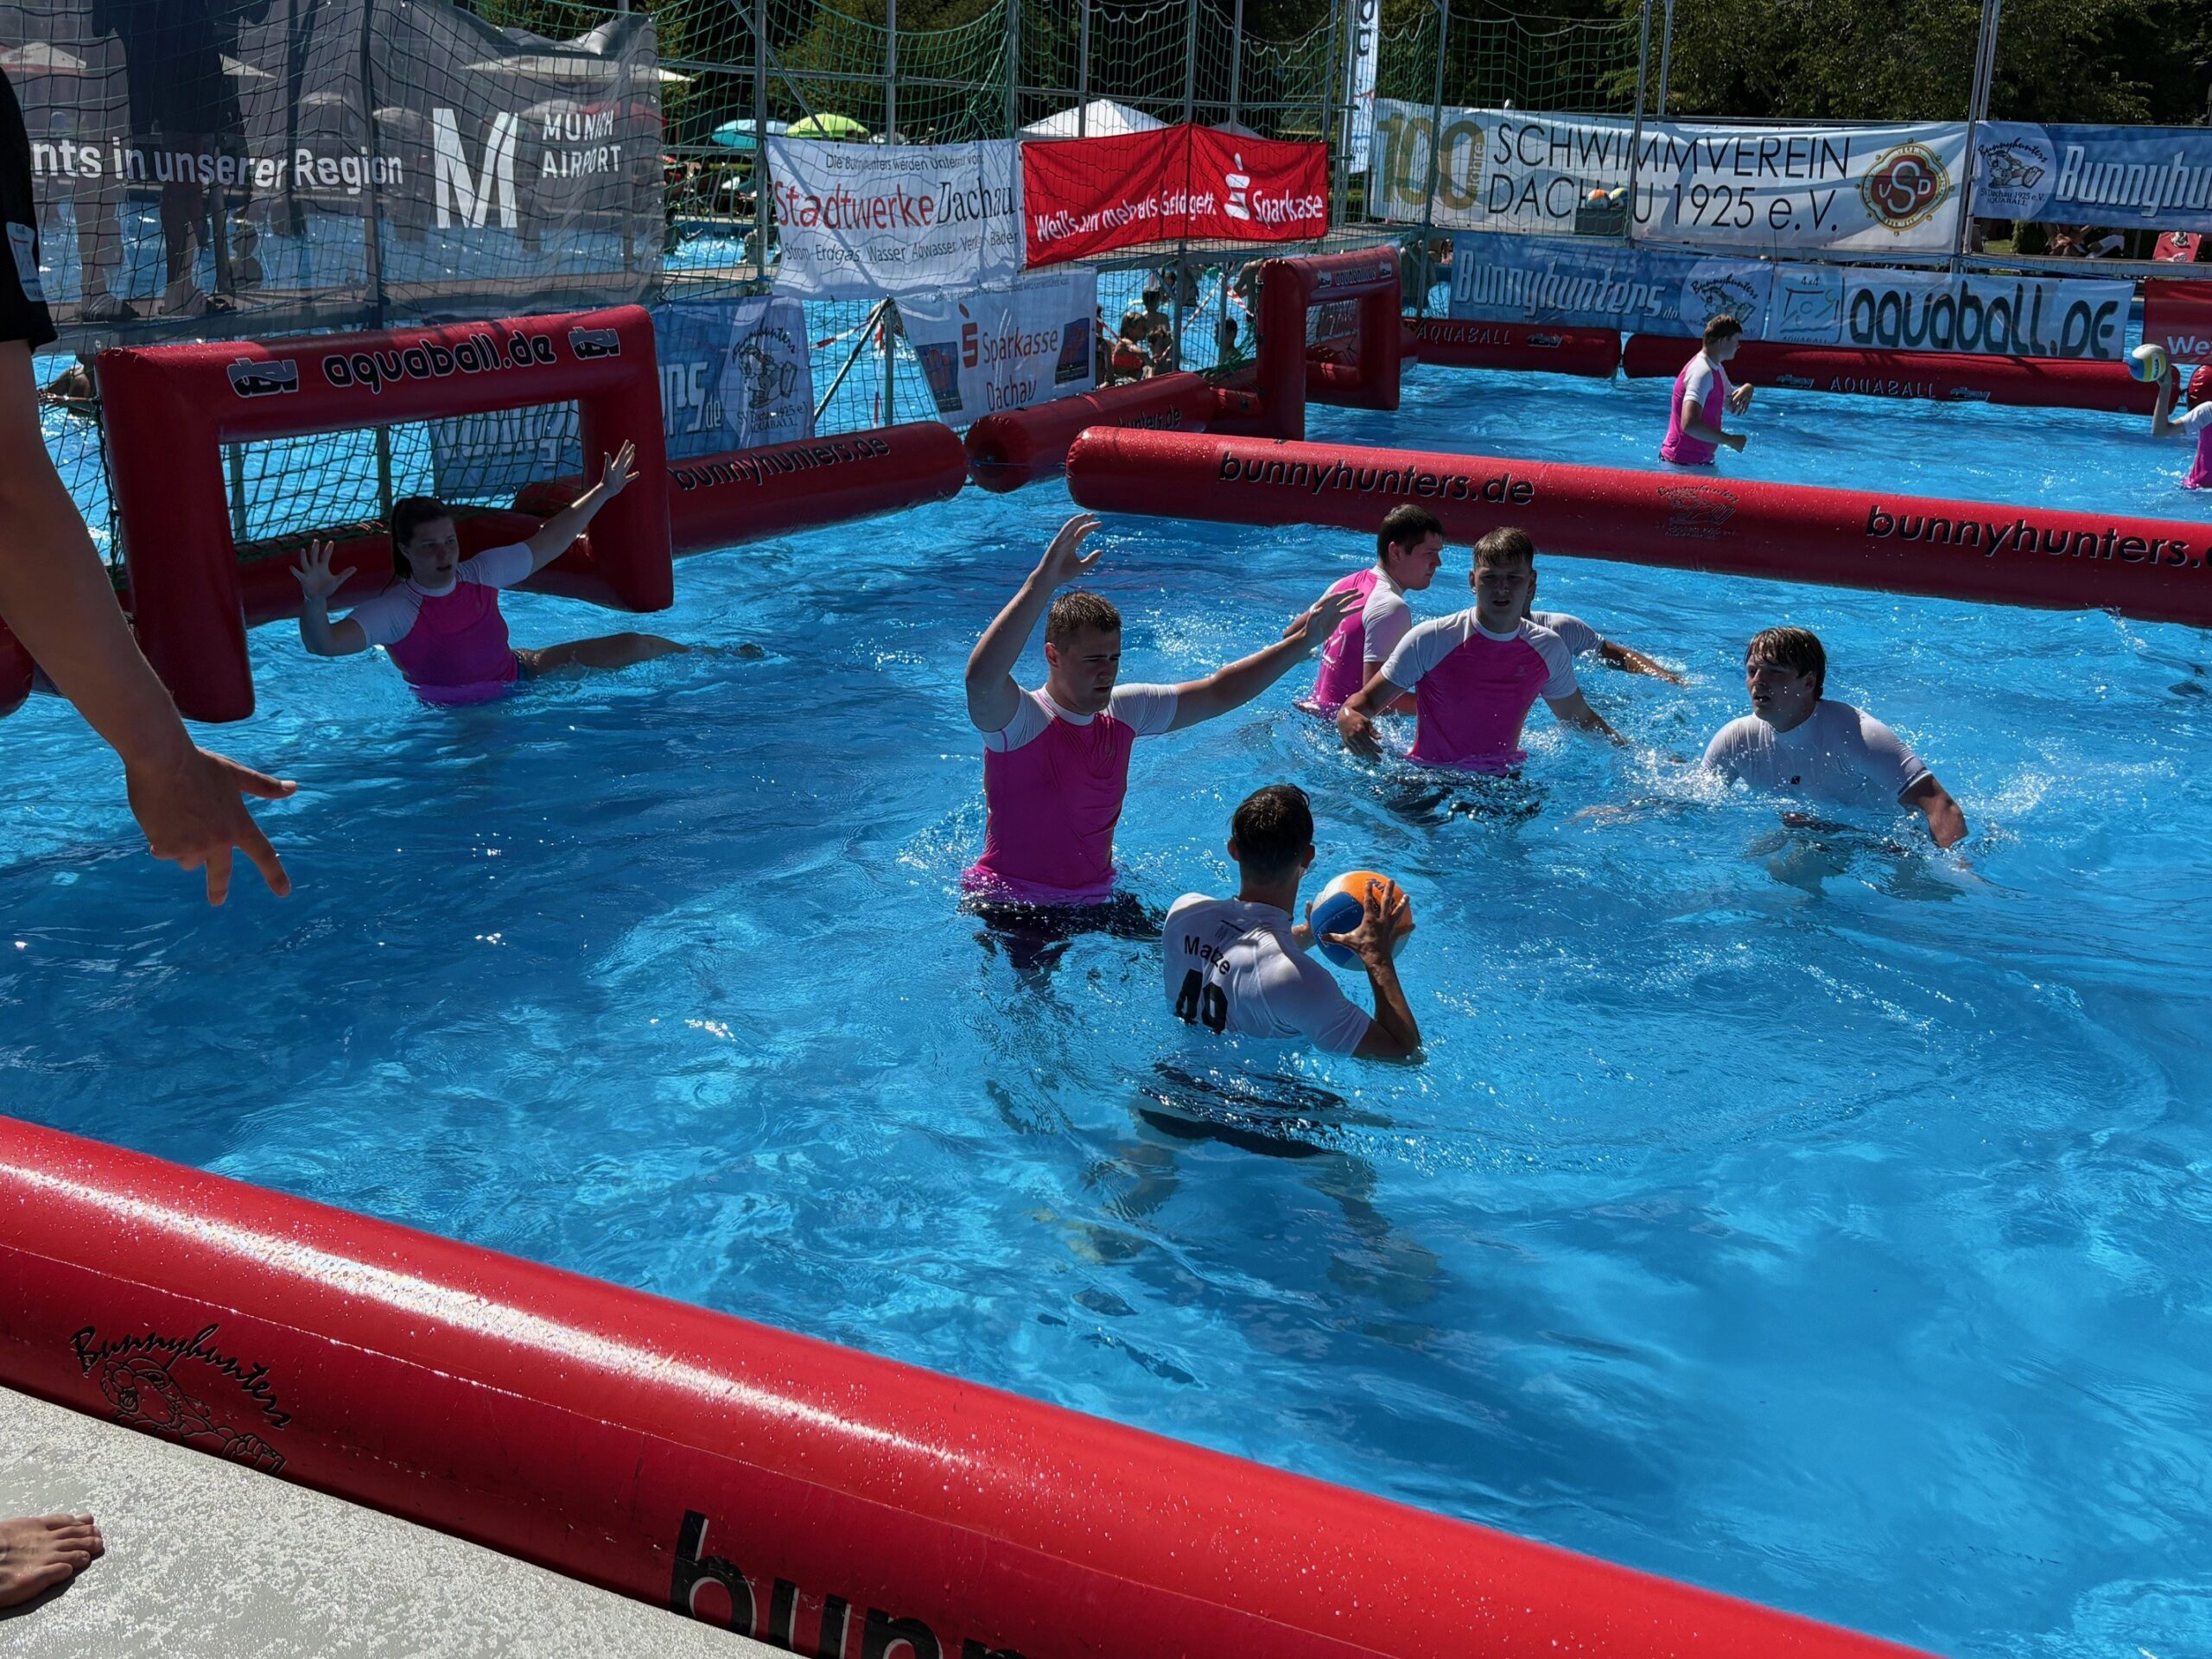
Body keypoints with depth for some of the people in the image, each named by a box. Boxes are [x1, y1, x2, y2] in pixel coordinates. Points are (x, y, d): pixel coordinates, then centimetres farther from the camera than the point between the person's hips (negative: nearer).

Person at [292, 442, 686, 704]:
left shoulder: (482, 572, -10)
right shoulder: (394, 609, -25)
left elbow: (550, 542, 2)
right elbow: (324, 643, -37)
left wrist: (604, 491, 3)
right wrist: (315, 599, -59)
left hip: (520, 673, 4)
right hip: (463, 708, -3)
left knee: (635, 647, 3)